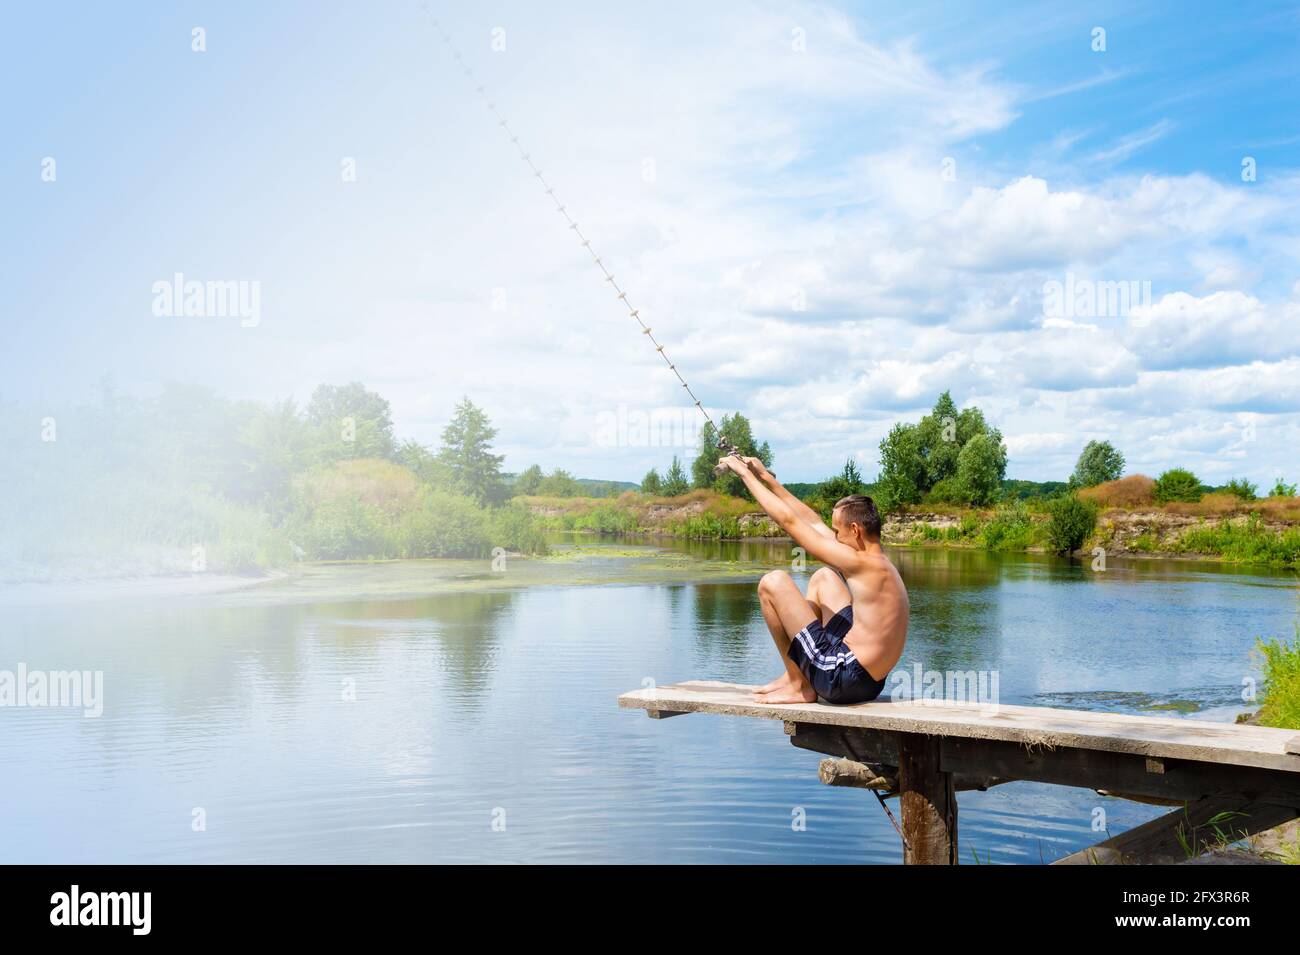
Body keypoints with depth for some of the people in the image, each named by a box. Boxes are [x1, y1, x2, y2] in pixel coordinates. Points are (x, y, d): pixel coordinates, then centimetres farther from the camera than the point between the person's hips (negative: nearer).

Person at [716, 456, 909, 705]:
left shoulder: (863, 564, -16)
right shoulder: (878, 562, 11)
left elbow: (789, 520, -13)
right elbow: (814, 522, 18)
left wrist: (745, 473, -3)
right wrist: (767, 477, 20)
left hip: (842, 679, -10)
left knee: (773, 582, -9)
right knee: (823, 577, 24)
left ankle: (800, 685, 1)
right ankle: (795, 674, 18)